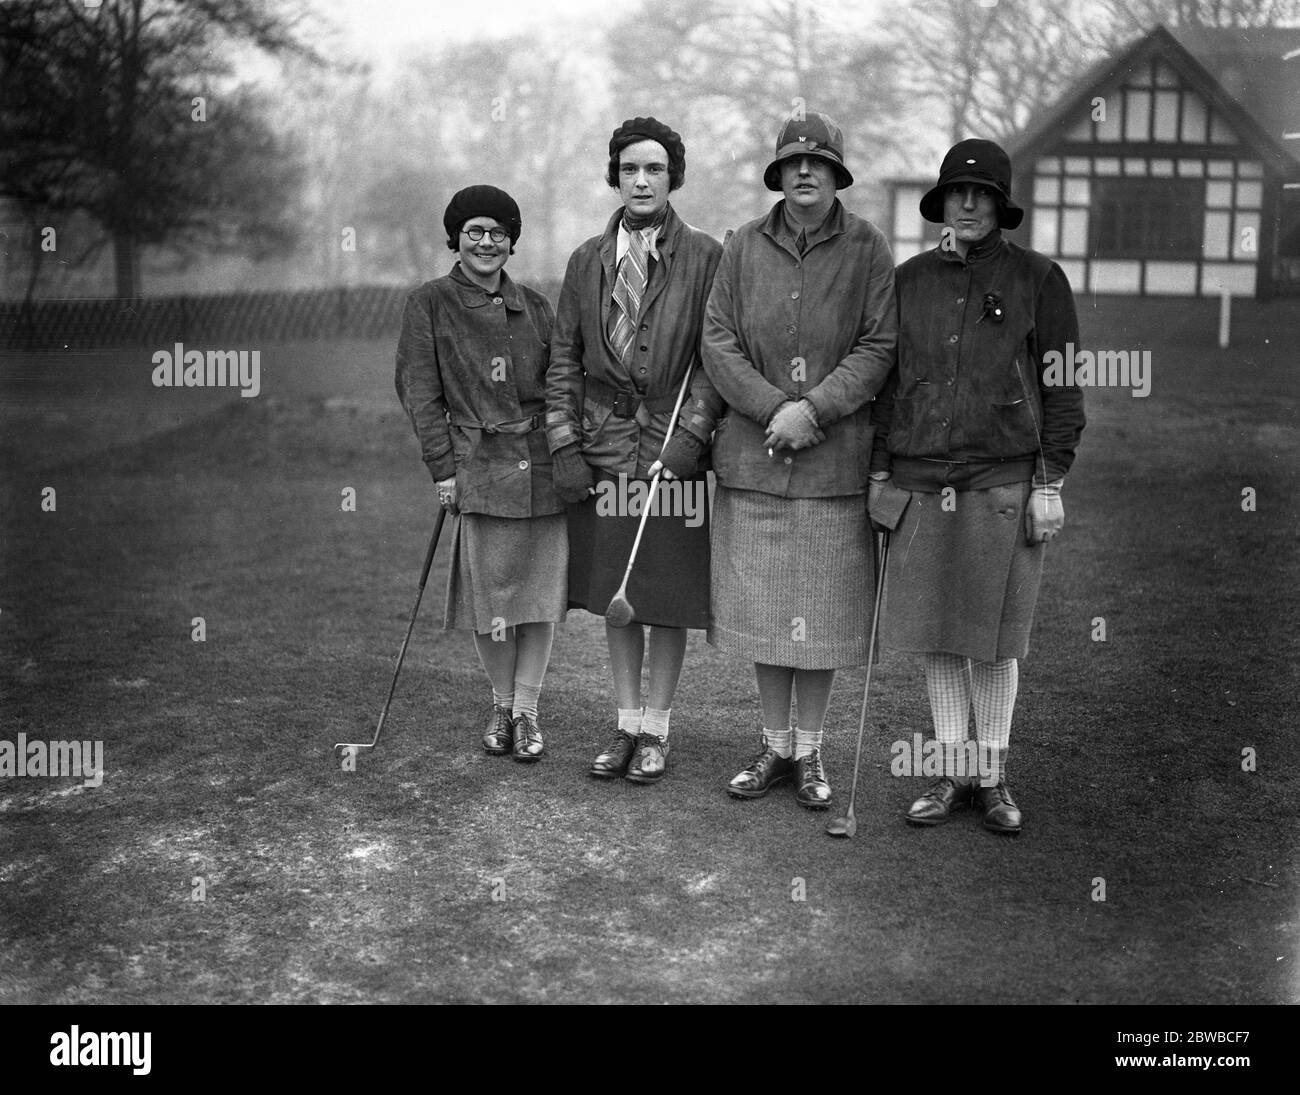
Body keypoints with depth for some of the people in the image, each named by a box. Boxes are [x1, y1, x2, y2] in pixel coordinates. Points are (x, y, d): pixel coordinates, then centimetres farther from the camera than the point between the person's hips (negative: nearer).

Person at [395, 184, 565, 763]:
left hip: (544, 464, 3)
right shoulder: (428, 303, 4)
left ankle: (527, 711, 17)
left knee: (542, 590, 3)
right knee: (490, 594, -1)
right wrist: (442, 466, -7)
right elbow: (418, 390, 1)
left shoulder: (535, 305, 13)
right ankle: (501, 705, 22)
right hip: (480, 465, -3)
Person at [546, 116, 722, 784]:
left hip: (672, 445, -3)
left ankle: (655, 730, 18)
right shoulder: (587, 261, 9)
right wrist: (564, 446, 1)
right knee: (613, 593, 10)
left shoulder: (705, 258, -1)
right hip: (602, 446, 3)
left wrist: (689, 436, -14)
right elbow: (564, 359, 9)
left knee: (668, 600, 4)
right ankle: (625, 724, 23)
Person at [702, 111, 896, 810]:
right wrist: (774, 409, -12)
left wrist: (813, 409, -16)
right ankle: (775, 748, 23)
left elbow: (878, 346, -4)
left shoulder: (867, 249, 1)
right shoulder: (744, 247, 6)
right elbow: (718, 342, 1)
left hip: (835, 458, -2)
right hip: (753, 455, 2)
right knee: (761, 606, 8)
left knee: (823, 612, 4)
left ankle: (810, 753, 20)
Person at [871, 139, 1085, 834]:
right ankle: (952, 775, 18)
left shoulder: (1038, 279, 2)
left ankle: (993, 779, 16)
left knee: (994, 638, 3)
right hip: (921, 482, 3)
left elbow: (1062, 386, 1)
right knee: (936, 635, 7)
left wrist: (1050, 483, -5)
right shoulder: (909, 280, 10)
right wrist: (879, 474, 8)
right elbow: (885, 378, 13)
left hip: (1003, 482, -3)